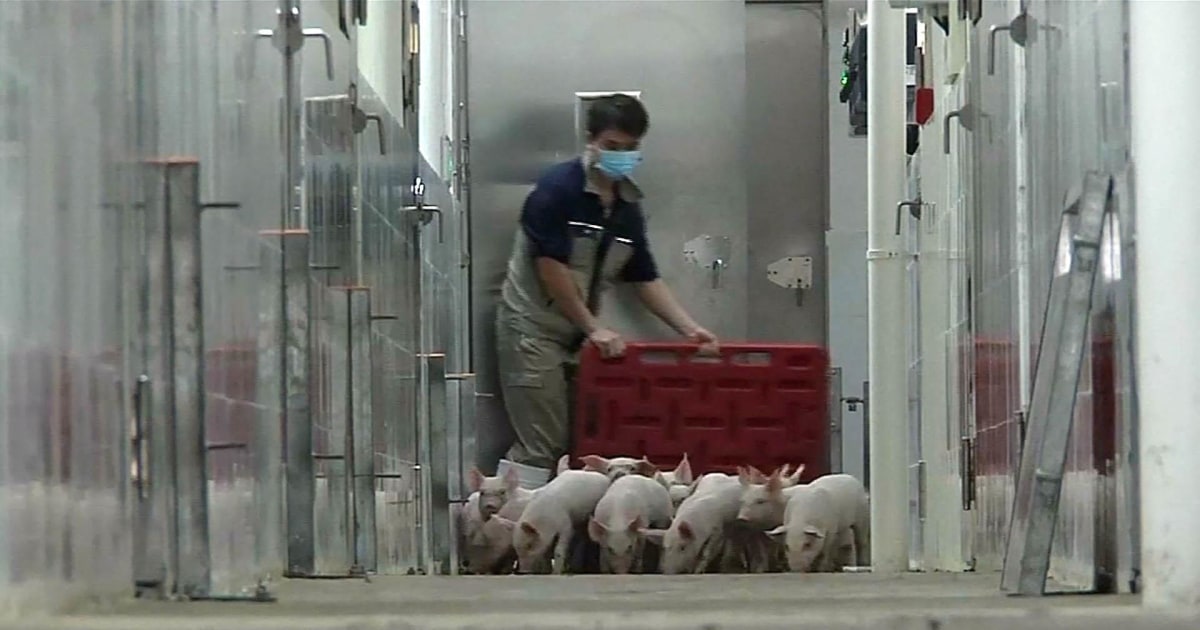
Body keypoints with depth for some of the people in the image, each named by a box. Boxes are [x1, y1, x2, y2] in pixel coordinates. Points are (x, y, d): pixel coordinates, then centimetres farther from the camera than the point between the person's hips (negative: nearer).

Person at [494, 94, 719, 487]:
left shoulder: (628, 207, 9)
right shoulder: (559, 189, -13)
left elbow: (645, 278, 14)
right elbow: (550, 267, -17)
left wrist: (689, 329, 3)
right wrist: (594, 328, -14)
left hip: (577, 334, 7)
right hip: (534, 326, -7)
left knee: (578, 443, 3)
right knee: (542, 447, -12)